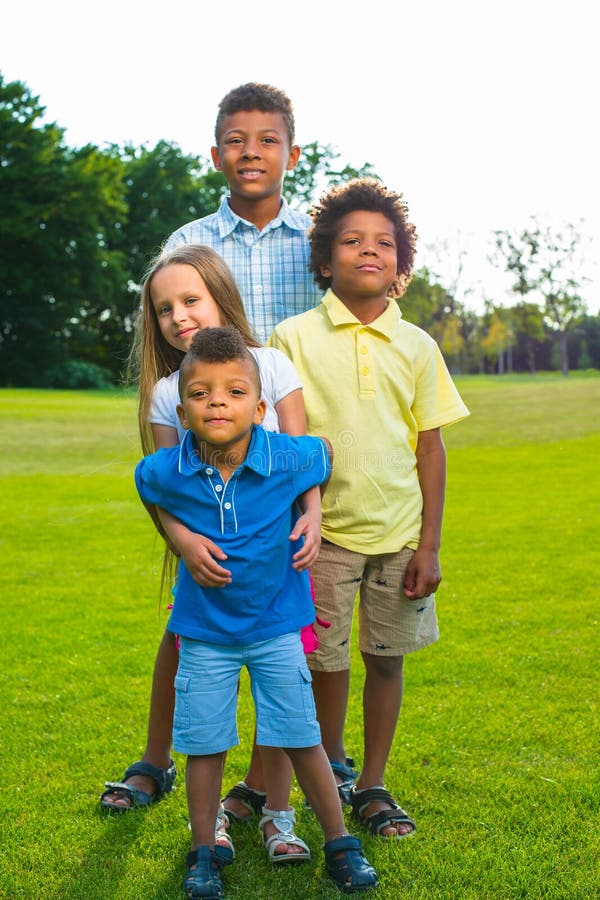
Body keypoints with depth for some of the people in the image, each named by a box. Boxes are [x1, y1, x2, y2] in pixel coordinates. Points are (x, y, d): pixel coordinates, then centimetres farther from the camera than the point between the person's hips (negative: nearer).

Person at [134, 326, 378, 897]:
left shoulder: (291, 460, -20)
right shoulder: (161, 474, -18)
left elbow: (326, 450, 4)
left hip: (277, 622, 0)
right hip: (204, 630, 1)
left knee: (302, 738, 6)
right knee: (205, 745, 10)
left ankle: (339, 844, 24)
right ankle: (204, 853, 29)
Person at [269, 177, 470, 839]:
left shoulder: (417, 346, 3)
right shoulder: (294, 337, -4)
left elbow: (430, 446, 4)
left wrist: (429, 545, 0)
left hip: (400, 532, 2)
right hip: (325, 530, -2)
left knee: (386, 658, 9)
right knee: (327, 662, 6)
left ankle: (372, 785, 26)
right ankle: (331, 767, 32)